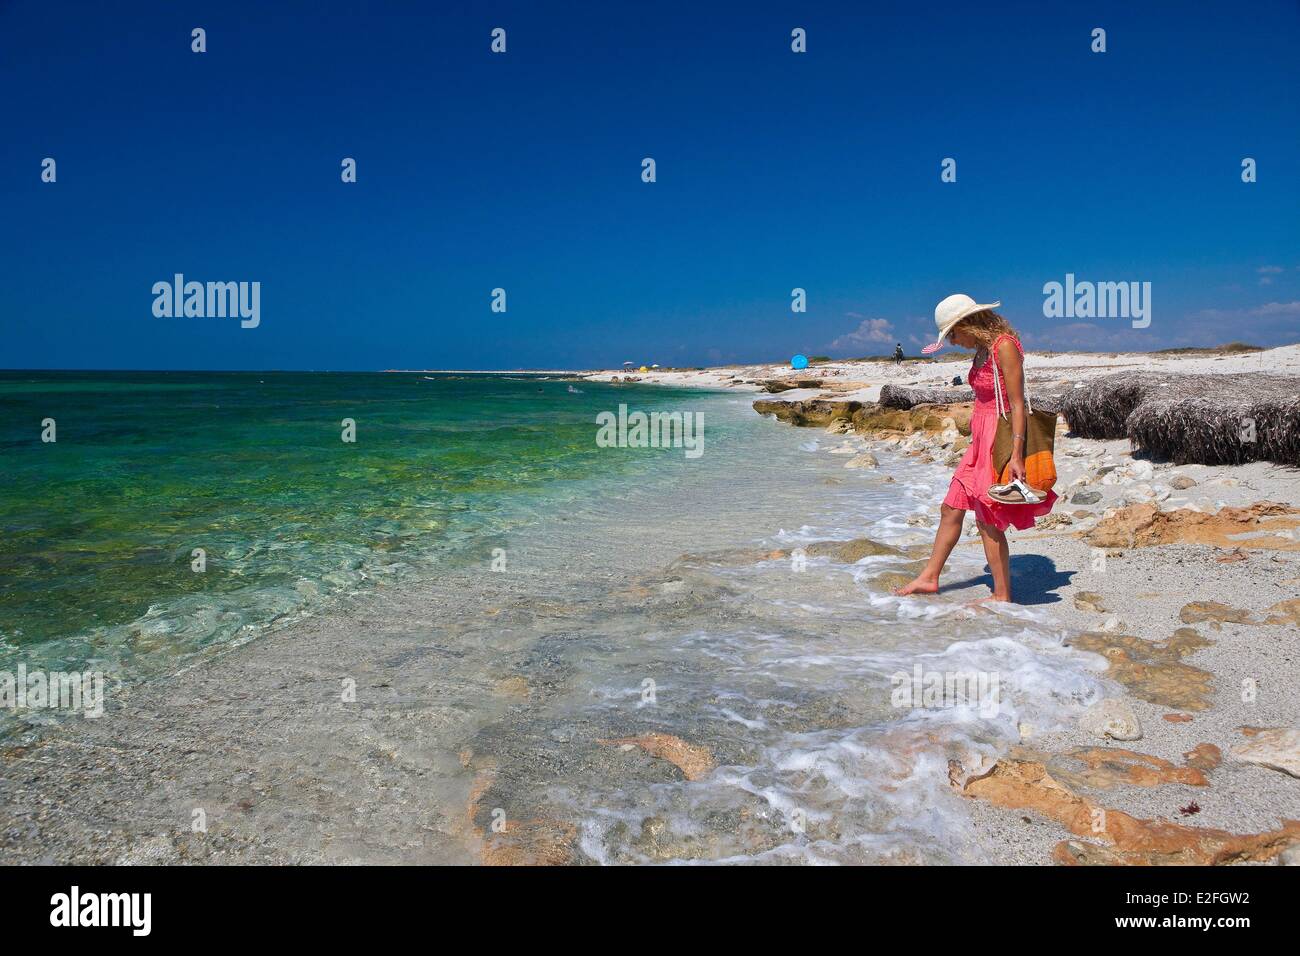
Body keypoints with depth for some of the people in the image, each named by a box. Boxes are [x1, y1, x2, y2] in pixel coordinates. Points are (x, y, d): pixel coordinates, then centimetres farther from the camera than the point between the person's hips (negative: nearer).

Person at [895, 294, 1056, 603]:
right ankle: (929, 578, 25)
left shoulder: (1004, 346, -16)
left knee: (987, 521, -1)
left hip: (1001, 439, -9)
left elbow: (1017, 404, -19)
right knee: (951, 510, 13)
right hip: (981, 439, 9)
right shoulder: (982, 349, 10)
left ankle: (1002, 595, 12)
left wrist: (1016, 455, -22)